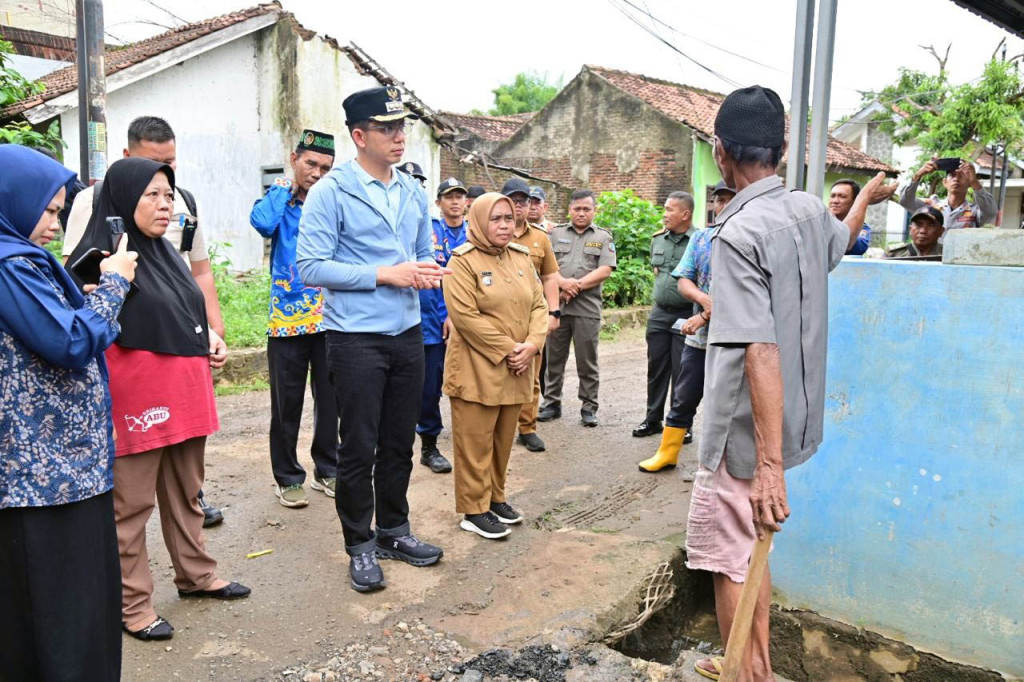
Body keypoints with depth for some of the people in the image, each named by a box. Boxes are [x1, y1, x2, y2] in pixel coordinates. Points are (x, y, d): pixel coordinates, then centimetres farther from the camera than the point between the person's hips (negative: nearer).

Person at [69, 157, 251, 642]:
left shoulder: (164, 252, 13)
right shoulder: (99, 256, -11)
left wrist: (210, 338, 10)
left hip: (184, 394, 8)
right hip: (137, 399, -8)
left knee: (185, 494, 19)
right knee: (131, 504, 4)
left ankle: (196, 574, 33)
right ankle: (131, 602, 16)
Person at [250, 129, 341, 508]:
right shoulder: (278, 200, 2)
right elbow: (262, 223, -21)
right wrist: (285, 187, -9)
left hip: (330, 318, 2)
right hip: (287, 318, -2)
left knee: (330, 400, 11)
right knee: (287, 404, 6)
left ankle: (327, 470, 26)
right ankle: (287, 477, 21)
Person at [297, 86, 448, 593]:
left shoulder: (413, 193, 10)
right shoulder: (331, 192, -9)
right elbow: (311, 266, -15)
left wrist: (427, 271, -4)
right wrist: (384, 274, -19)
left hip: (407, 333, 6)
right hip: (356, 338, -6)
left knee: (399, 442, 15)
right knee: (359, 447, 4)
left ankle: (394, 530, 32)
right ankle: (360, 546, 20)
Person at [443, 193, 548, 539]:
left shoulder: (521, 257, 11)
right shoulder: (463, 261, -10)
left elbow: (539, 305, 9)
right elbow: (464, 316, -18)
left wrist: (532, 345, -9)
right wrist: (507, 349, -17)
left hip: (516, 369, 6)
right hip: (477, 369, -6)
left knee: (503, 439, 16)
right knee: (476, 442, 1)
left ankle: (496, 497, 30)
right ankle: (474, 510, 11)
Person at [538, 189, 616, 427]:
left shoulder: (603, 237, 8)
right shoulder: (556, 234, 12)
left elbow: (605, 271, -5)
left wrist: (577, 286, -11)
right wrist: (563, 283, -14)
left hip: (587, 308, -2)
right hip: (556, 306, 2)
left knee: (587, 361, 4)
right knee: (554, 358, 8)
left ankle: (589, 407, 13)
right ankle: (552, 403, 19)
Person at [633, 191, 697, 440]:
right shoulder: (657, 239, 8)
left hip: (686, 315, -5)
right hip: (659, 312, 6)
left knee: (682, 373, 2)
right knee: (656, 368, 12)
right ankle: (653, 419, 24)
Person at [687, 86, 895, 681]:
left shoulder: (738, 234, -22)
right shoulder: (809, 212, 2)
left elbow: (761, 352, -28)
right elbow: (843, 239, 29)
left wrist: (769, 465, -28)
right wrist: (868, 195, 51)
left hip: (748, 433, -8)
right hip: (791, 423, 8)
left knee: (730, 561, 6)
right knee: (750, 550, 21)